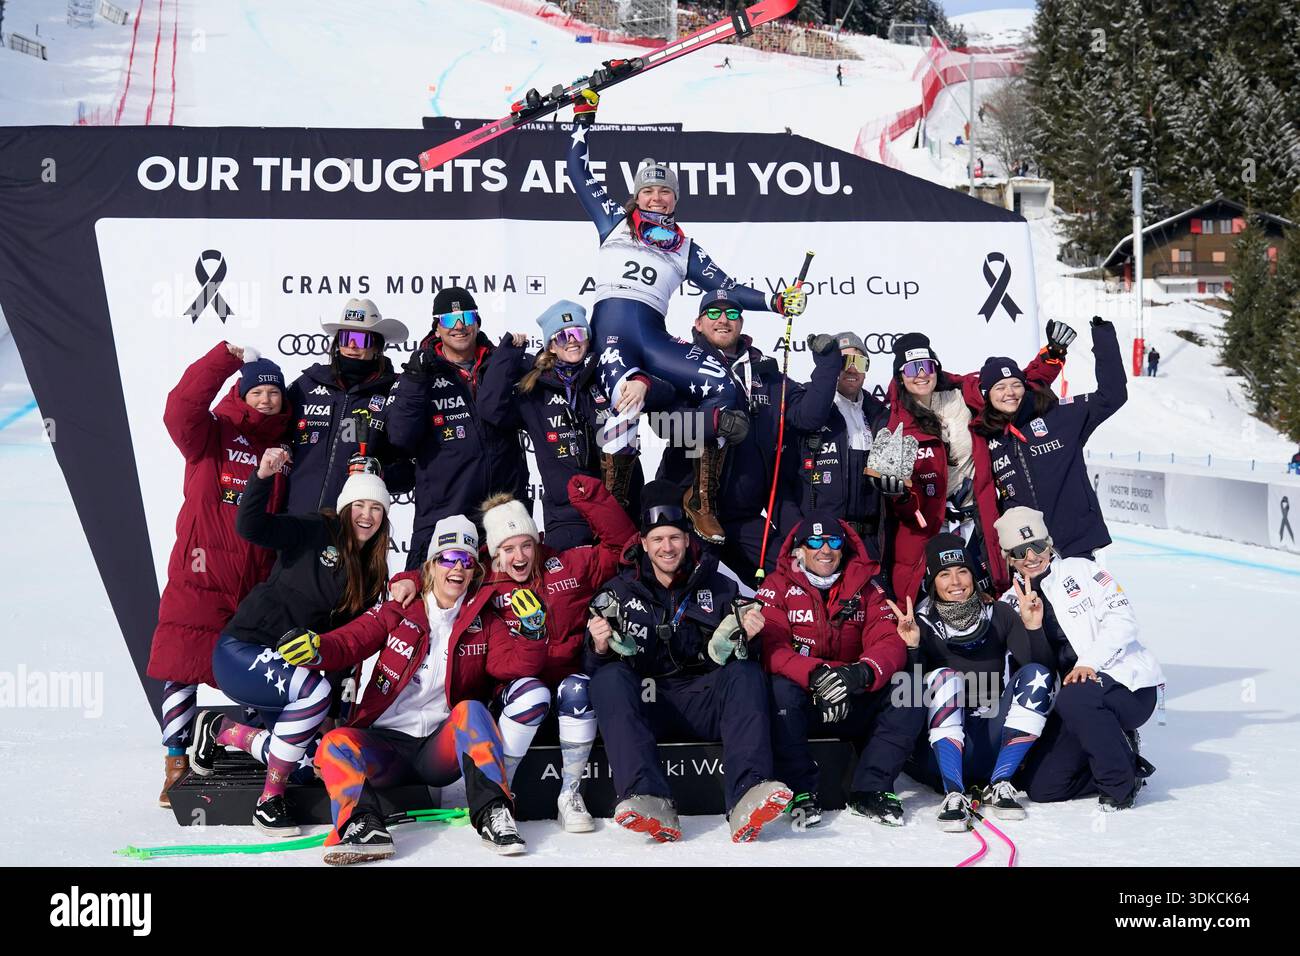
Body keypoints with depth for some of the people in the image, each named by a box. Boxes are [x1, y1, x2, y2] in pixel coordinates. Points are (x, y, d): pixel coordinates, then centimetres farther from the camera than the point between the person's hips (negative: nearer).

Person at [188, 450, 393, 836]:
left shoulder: (373, 572, 11)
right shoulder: (316, 532, -10)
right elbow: (250, 527, -25)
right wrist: (263, 476, -39)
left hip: (293, 665, 7)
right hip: (242, 651, -7)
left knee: (309, 758, -7)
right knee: (314, 692, -34)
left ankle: (220, 730, 18)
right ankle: (270, 800, -17)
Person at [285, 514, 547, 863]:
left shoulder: (484, 624, 9)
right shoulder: (400, 612, 7)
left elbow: (517, 664, -4)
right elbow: (350, 643, -2)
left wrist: (530, 631, -24)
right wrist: (316, 648, -25)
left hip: (444, 747, -1)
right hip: (385, 743, 1)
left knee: (471, 710, -29)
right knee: (336, 743, -25)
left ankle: (493, 813, -36)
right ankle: (363, 826, -45)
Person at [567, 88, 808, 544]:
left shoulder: (684, 247, 26)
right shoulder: (614, 221, 21)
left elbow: (726, 288, 23)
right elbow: (578, 171, 24)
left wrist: (775, 302, 13)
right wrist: (584, 118, 25)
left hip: (655, 337, 3)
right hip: (612, 326, -2)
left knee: (722, 386, -23)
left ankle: (700, 499, -16)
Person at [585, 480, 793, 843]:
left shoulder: (719, 587, 8)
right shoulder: (619, 592, 7)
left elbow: (729, 659, 5)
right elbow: (599, 666, 4)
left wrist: (742, 637, -16)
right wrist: (601, 648, -18)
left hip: (702, 702, 1)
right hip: (643, 703, 0)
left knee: (746, 673, -25)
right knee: (608, 678, -29)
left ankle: (747, 800, -43)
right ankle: (651, 803, -46)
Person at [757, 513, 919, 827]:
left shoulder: (866, 586, 7)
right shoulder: (778, 587, -1)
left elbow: (890, 642, -6)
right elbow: (771, 647, -15)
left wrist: (863, 672, -30)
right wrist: (813, 674, -35)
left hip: (855, 703, 2)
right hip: (803, 701, -2)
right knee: (781, 690, -35)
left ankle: (870, 790, -17)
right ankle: (801, 793, -23)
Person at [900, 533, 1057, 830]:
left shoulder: (999, 614, 8)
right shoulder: (921, 624, 2)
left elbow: (1042, 668, -2)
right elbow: (910, 693, -10)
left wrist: (1033, 628, -18)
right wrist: (911, 647, -25)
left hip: (995, 741, 2)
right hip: (944, 747, -2)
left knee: (1036, 674, -17)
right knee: (944, 678, -27)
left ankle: (998, 786, -19)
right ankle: (953, 795, -35)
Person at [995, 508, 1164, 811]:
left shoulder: (1079, 570, 1)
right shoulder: (1011, 604, 12)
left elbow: (1122, 619, -9)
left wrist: (1089, 662, -22)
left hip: (1128, 684, -5)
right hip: (1065, 703, 5)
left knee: (1074, 698, -38)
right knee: (1041, 787, -9)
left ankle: (1121, 784, -16)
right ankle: (1122, 761, 12)